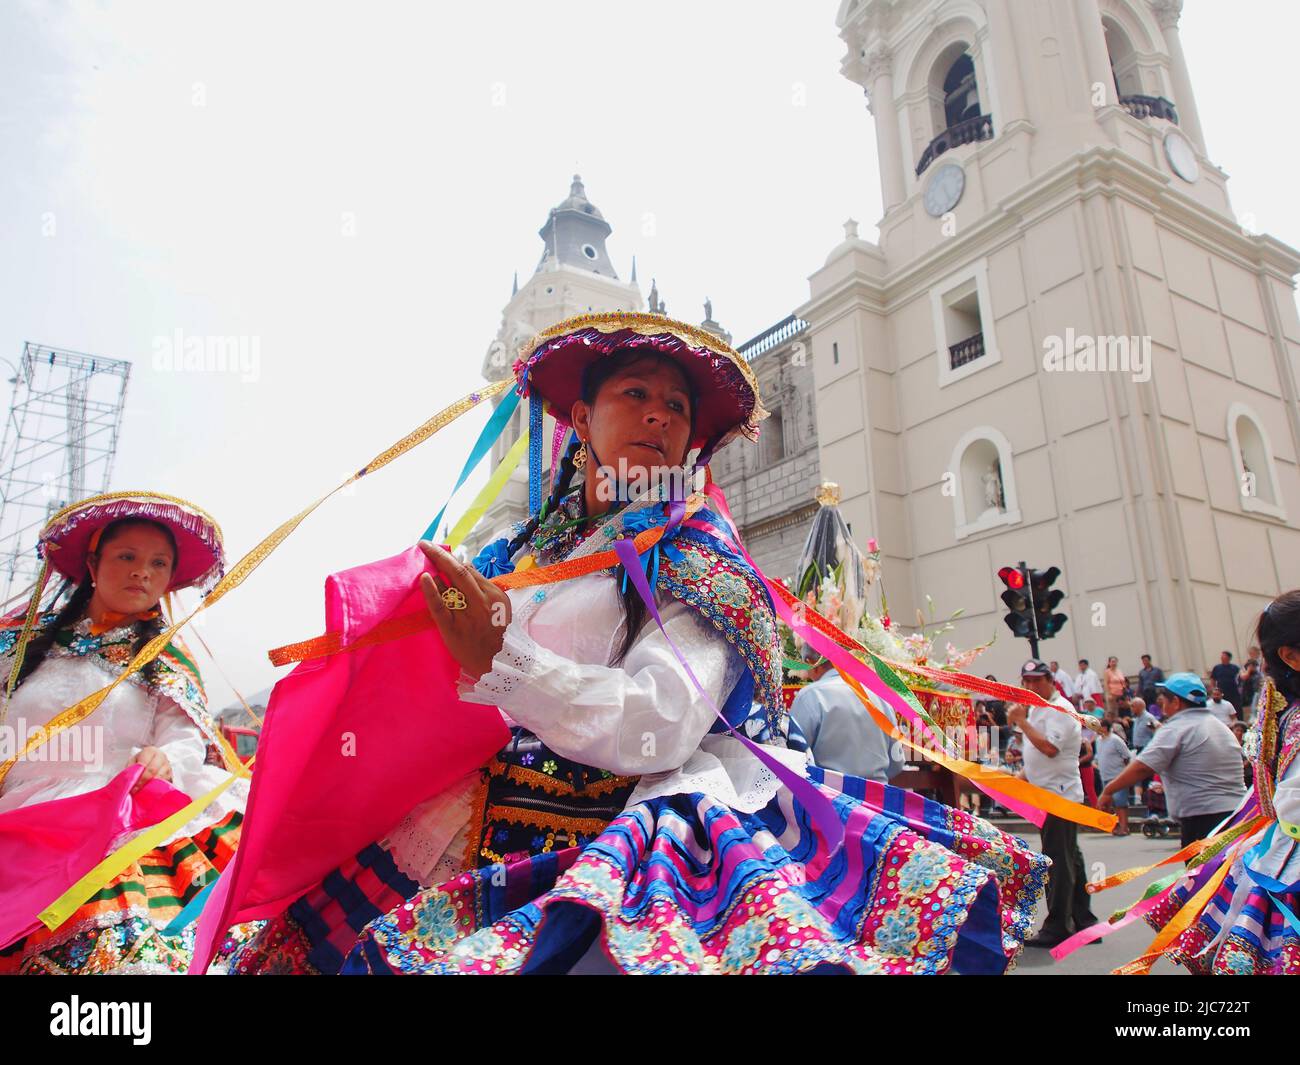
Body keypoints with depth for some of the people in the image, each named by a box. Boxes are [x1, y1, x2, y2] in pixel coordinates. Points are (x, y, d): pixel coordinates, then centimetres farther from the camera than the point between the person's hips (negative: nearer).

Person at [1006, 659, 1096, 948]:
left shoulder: (1059, 709, -14)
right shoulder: (1035, 709, 16)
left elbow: (1049, 748, -27)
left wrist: (1022, 721, -23)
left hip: (1060, 794, -10)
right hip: (1046, 795, 10)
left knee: (1058, 861, -6)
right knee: (1070, 860, 15)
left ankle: (1057, 927, -1)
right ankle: (1083, 922, 23)